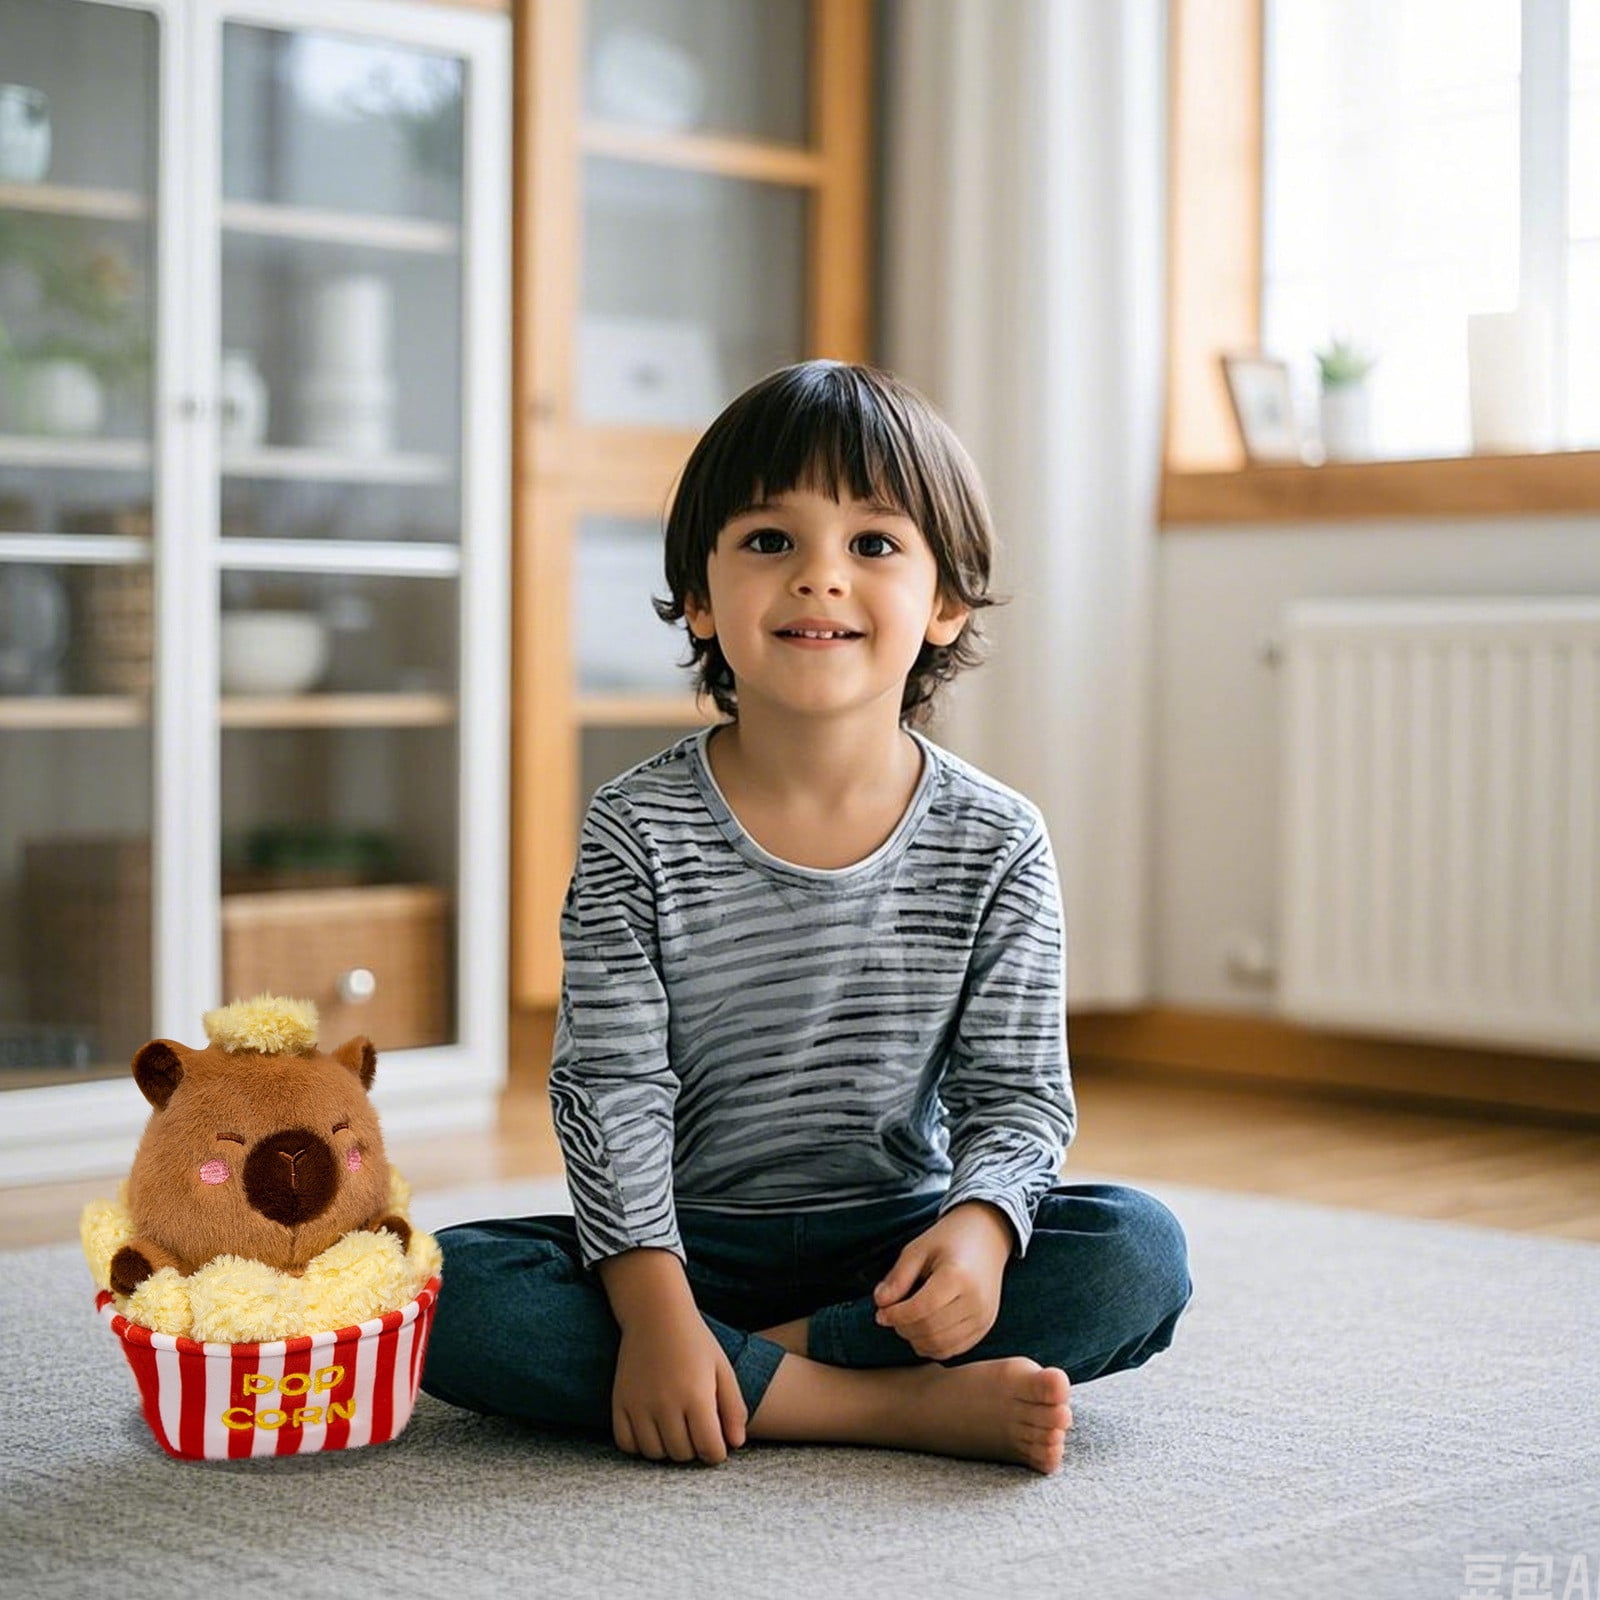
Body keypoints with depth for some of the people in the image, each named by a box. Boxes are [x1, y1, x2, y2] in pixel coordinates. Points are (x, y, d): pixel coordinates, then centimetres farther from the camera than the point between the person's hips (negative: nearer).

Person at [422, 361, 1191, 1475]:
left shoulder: (995, 845, -2)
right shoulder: (641, 832, -6)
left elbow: (1018, 1092, -2)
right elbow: (610, 1087, -10)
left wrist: (980, 1228, -25)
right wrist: (650, 1301, -25)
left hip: (894, 1246, 1)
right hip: (686, 1246, 0)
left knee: (1140, 1255, -23)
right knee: (446, 1291, -28)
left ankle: (754, 1362, -20)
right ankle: (897, 1404, -28)